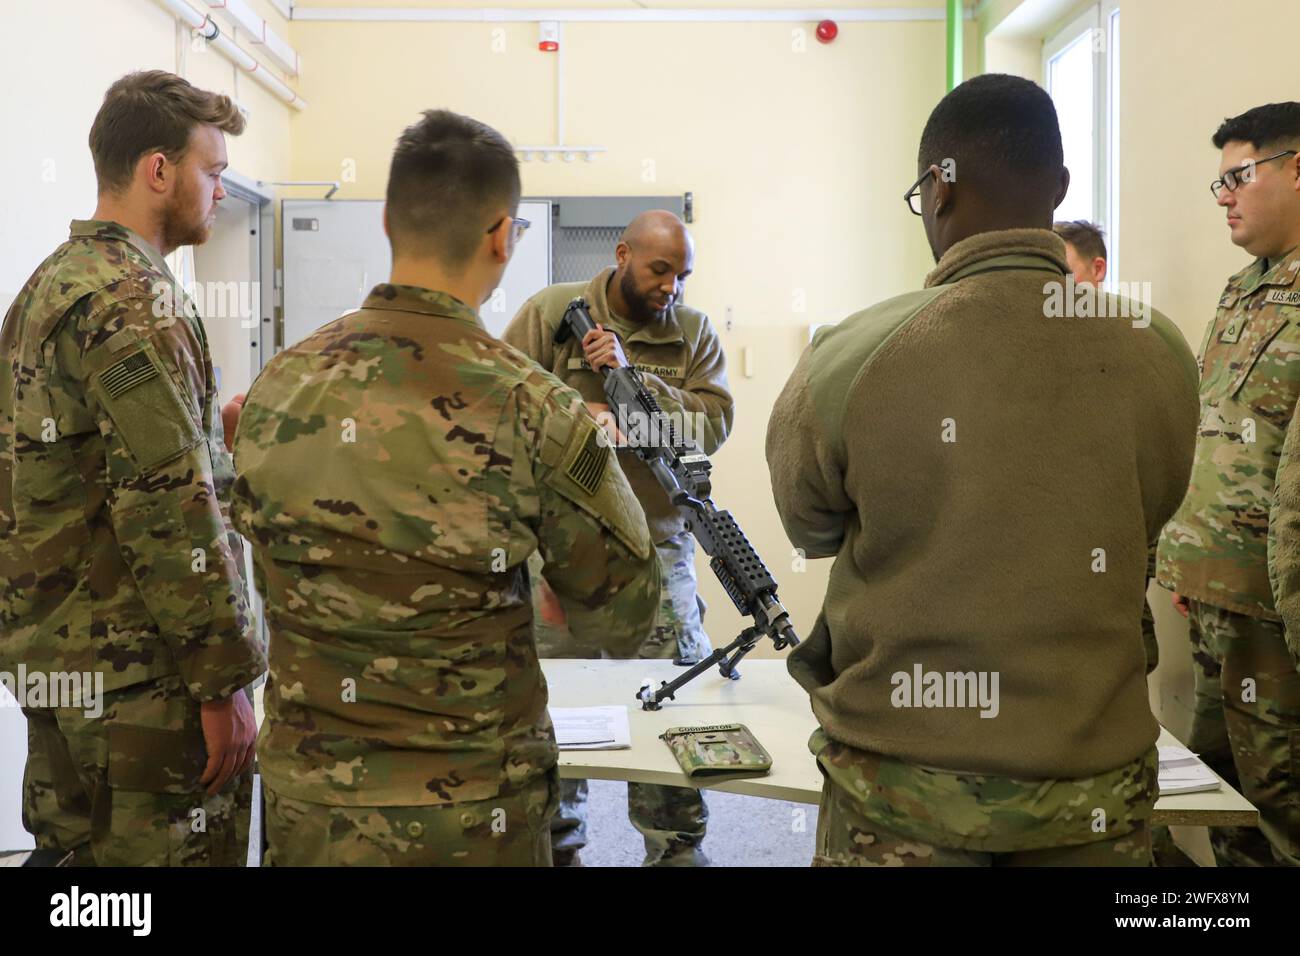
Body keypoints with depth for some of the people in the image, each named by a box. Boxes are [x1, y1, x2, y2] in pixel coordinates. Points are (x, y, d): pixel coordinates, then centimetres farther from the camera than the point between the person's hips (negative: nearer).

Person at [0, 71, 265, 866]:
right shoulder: (135, 300, -17)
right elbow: (170, 510, -23)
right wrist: (224, 677, -18)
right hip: (139, 673, -9)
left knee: (76, 846, 20)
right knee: (171, 850, 3)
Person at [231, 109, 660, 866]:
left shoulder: (277, 386, -5)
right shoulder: (536, 412, -20)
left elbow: (273, 575, 8)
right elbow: (625, 619, -8)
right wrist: (590, 459, 6)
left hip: (303, 793, 4)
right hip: (465, 808, -3)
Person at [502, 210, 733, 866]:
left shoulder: (694, 332, 6)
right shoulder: (550, 312, 0)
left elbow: (713, 423, -7)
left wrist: (634, 377, -16)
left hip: (658, 549, 1)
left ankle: (677, 849, 22)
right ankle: (558, 846, 30)